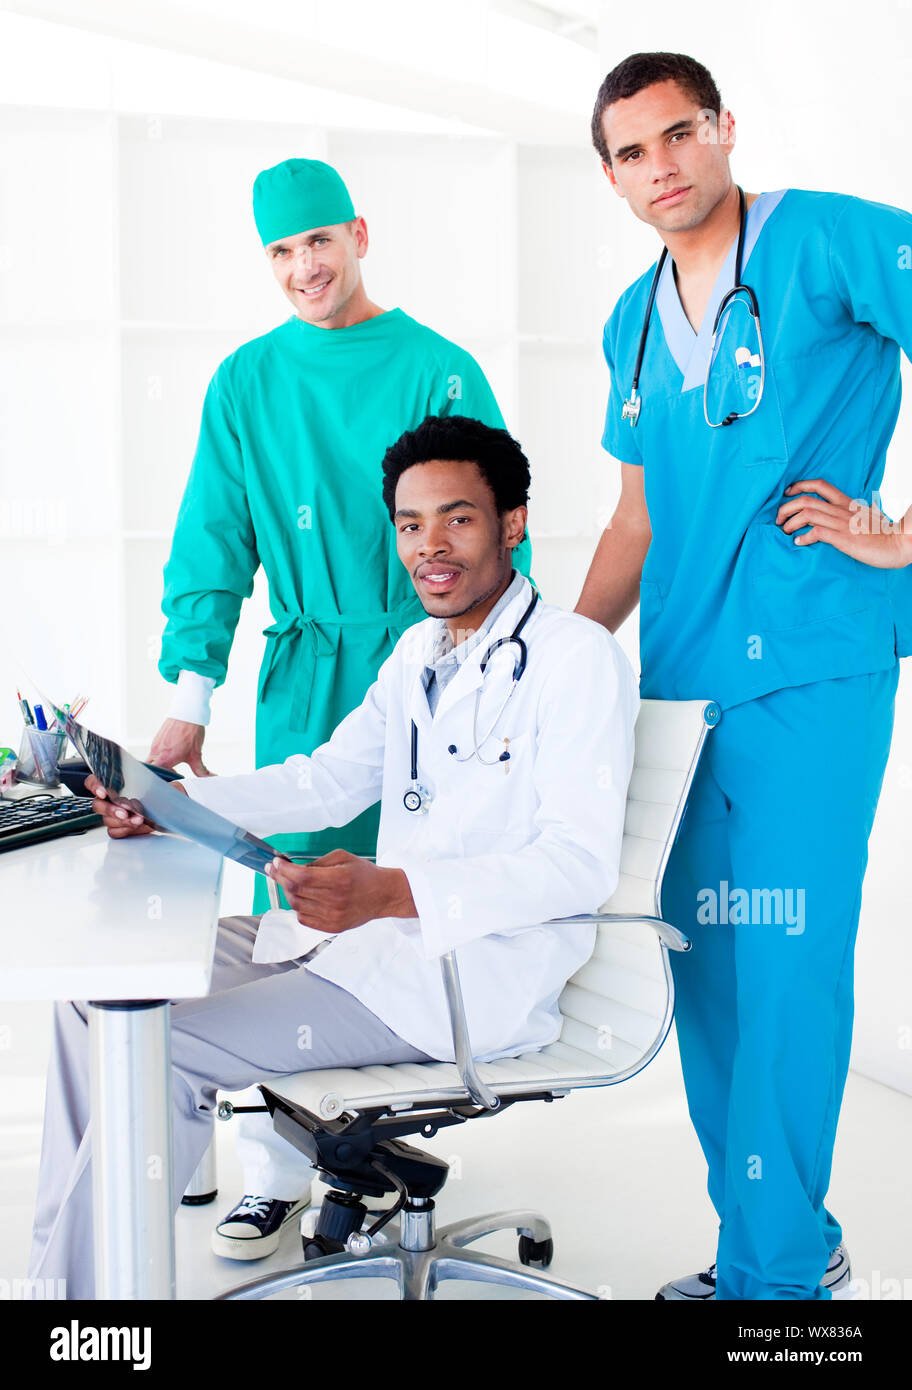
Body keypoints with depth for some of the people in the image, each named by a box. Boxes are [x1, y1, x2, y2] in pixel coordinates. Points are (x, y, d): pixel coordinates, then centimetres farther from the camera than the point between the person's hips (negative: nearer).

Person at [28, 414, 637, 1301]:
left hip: (482, 972, -9)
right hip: (372, 938, 9)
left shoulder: (578, 659, -11)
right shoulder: (419, 650, 17)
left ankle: (90, 1275, -5)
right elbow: (328, 783, 19)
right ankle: (60, 1266, 7)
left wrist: (390, 891, -33)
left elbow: (579, 863, -20)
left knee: (165, 1047, -22)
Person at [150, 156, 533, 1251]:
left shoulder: (440, 373, 1)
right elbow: (212, 544, 3)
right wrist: (189, 698, -8)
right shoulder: (246, 384, 8)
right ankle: (276, 1170, 8)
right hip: (305, 681, 2)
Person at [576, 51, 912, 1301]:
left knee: (784, 962, -6)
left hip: (810, 666, -7)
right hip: (680, 674, 7)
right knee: (702, 962, 10)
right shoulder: (634, 325, 16)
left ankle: (774, 1268, 6)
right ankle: (800, 1239, 25)